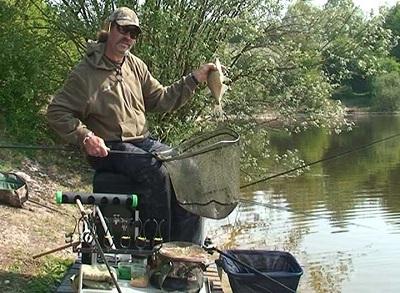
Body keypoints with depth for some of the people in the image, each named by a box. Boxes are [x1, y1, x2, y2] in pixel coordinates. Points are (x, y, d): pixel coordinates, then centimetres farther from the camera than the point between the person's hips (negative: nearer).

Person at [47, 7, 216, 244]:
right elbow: (57, 112, -7)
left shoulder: (136, 66, 14)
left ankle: (186, 247, -9)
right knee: (156, 171, -31)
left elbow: (162, 99, 15)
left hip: (143, 141, 7)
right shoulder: (85, 73, -6)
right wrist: (85, 137, -20)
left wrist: (194, 79, 4)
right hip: (109, 149, -6)